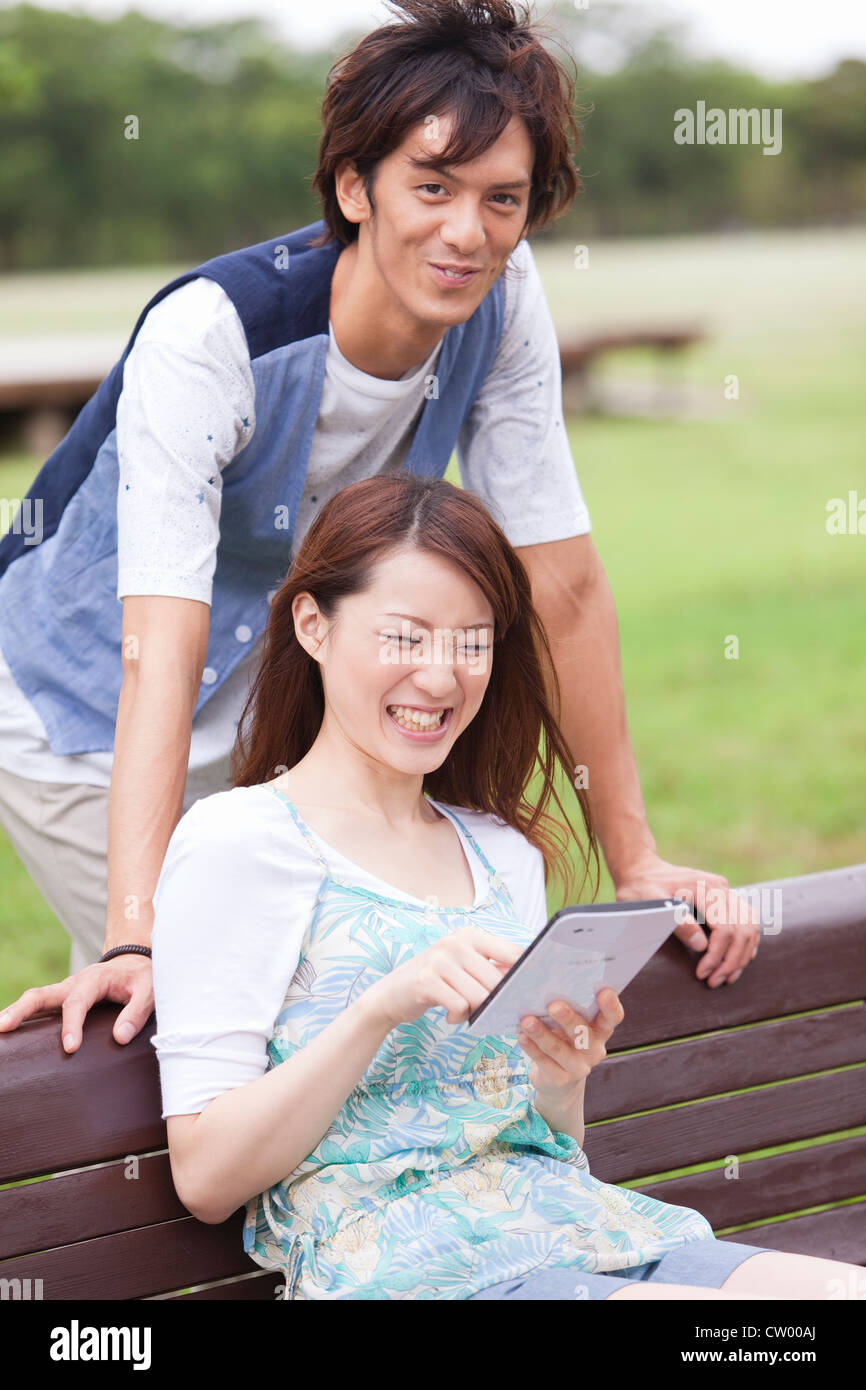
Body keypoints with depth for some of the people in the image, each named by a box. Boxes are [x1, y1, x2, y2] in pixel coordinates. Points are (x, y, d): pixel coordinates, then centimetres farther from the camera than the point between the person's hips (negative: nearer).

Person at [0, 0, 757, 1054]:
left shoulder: (503, 307, -17)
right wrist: (136, 942, -49)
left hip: (284, 721, 5)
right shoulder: (207, 335, -32)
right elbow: (159, 651, -39)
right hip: (93, 721, -5)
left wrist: (634, 861, -10)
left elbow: (563, 584, -11)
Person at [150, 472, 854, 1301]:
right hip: (395, 1257, -7)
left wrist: (562, 1080, -3)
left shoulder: (502, 852, 20)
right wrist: (380, 1009, -18)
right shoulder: (235, 841, 0)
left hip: (581, 1230, 7)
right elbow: (205, 1180, -7)